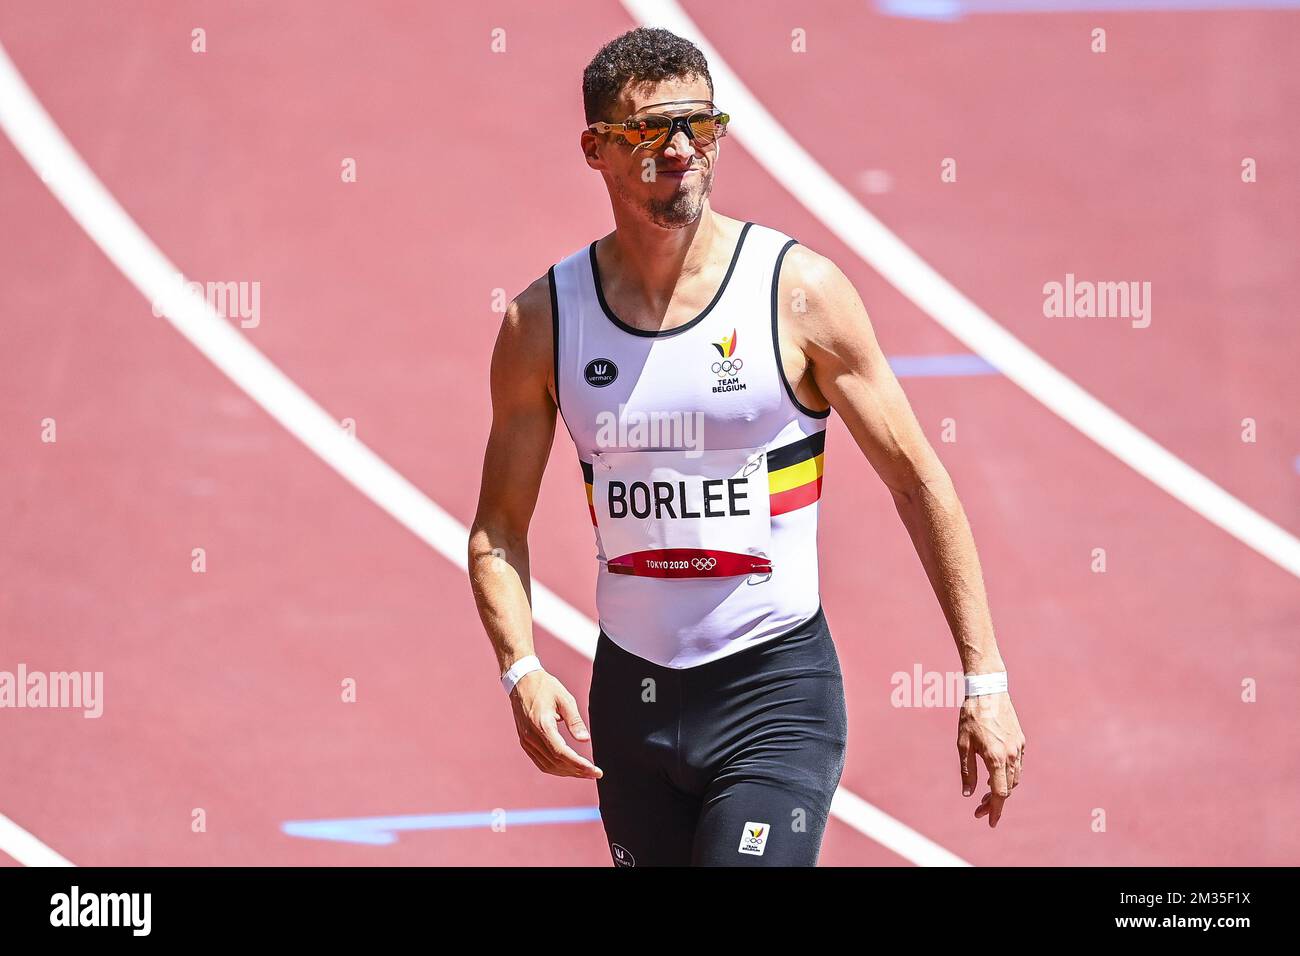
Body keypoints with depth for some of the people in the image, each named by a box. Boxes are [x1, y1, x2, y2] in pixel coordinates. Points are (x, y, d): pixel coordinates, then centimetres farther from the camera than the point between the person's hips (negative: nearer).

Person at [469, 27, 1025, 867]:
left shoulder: (801, 292, -7)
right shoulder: (543, 321, 1)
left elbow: (918, 482, -2)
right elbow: (499, 527, 7)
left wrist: (985, 679, -6)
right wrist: (521, 671, -11)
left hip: (776, 698, -4)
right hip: (631, 695, 4)